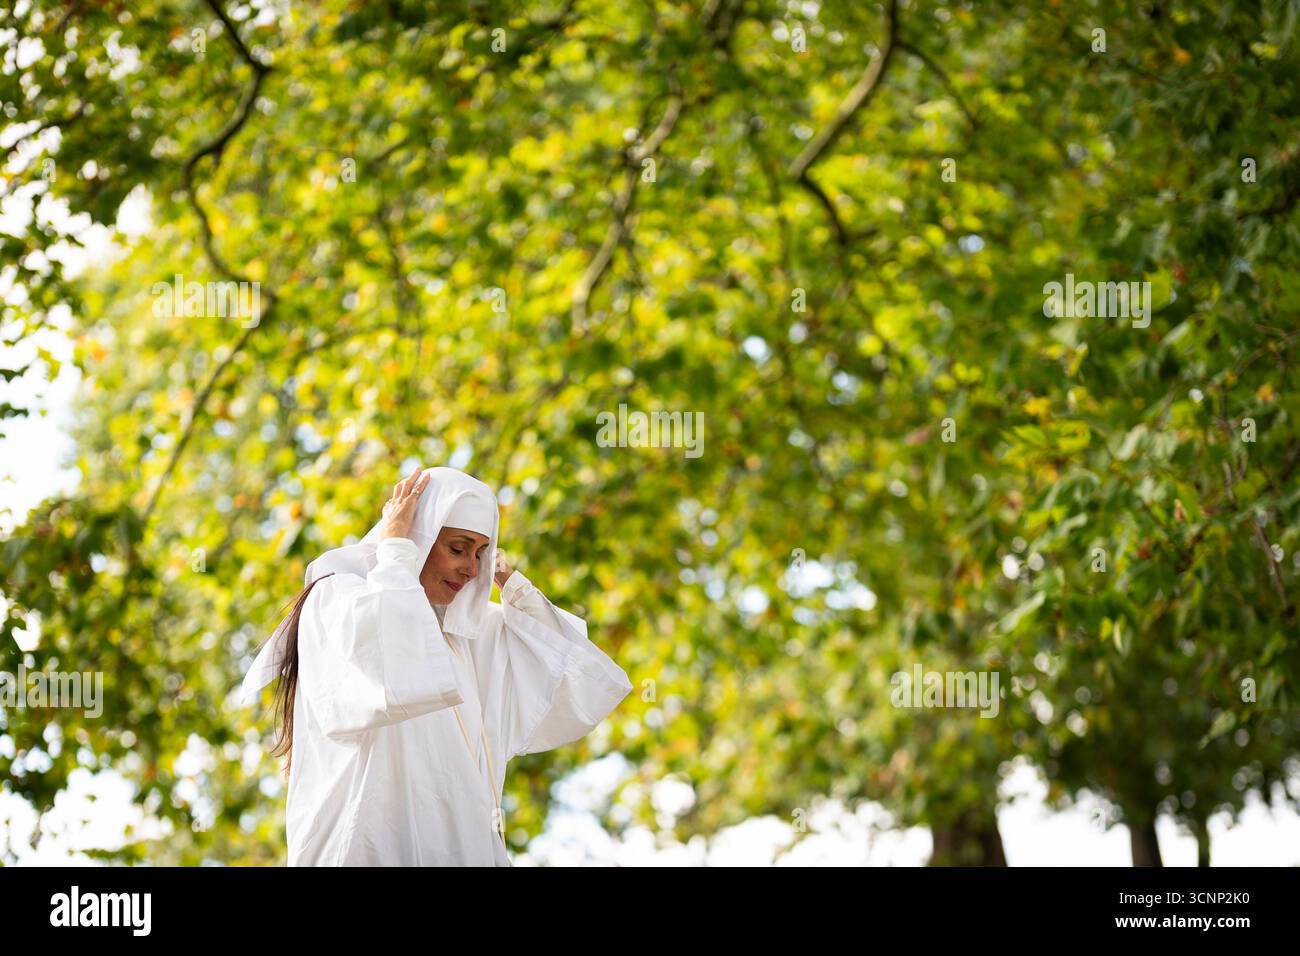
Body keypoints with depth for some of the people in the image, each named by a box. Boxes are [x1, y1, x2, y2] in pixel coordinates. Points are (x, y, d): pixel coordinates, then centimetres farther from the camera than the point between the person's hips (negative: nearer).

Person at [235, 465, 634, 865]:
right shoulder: (338, 600, -4)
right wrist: (395, 549, -12)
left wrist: (507, 578, 12)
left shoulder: (476, 630, 16)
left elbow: (590, 692, 12)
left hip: (465, 849, 6)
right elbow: (403, 684, -24)